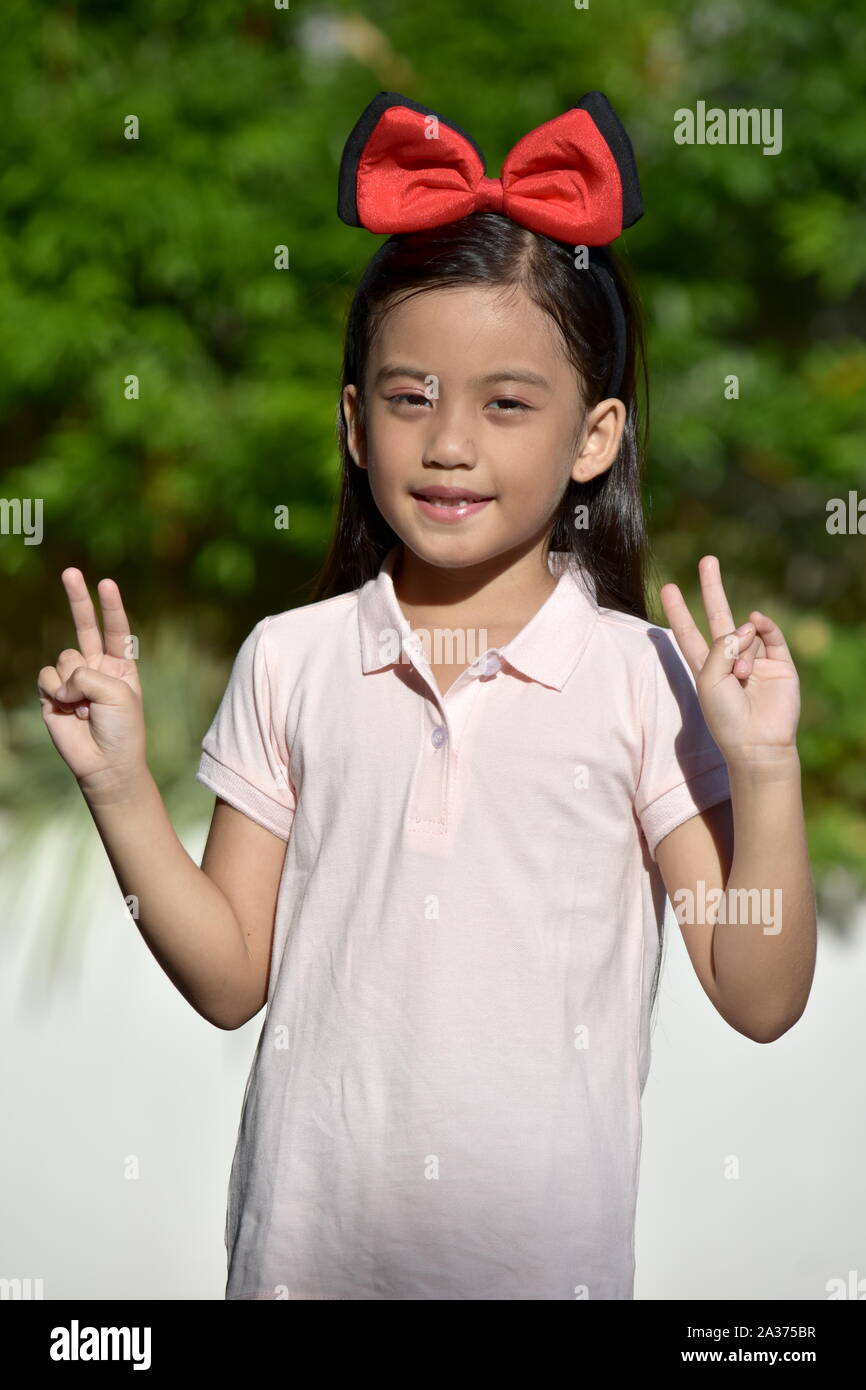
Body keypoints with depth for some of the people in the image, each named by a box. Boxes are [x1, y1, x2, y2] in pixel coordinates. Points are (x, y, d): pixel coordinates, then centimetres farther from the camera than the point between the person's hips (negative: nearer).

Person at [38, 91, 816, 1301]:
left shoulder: (644, 680, -6)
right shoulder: (289, 663, -1)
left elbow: (761, 1001, -8)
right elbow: (232, 981, 1)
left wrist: (764, 770, -18)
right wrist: (119, 788, -8)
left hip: (549, 1243, -1)